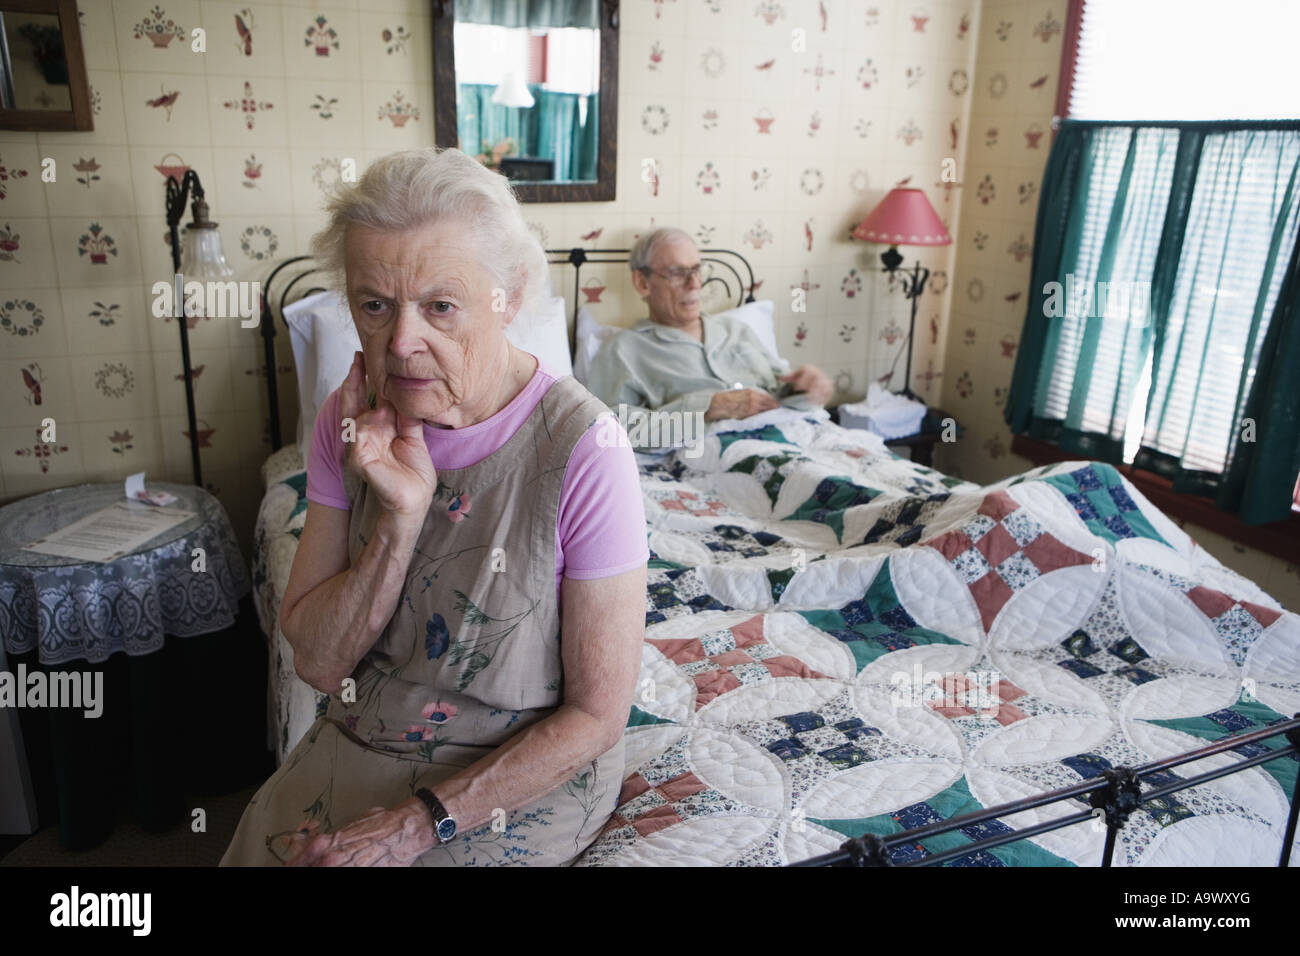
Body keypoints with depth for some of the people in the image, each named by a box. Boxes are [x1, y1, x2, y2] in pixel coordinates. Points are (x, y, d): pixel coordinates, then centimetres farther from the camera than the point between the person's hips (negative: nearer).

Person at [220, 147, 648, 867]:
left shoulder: (581, 452, -22)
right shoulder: (351, 422, -6)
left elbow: (597, 715, -15)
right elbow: (316, 662, -7)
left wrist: (422, 820, -18)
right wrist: (402, 518, -22)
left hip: (526, 773, -4)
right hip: (357, 746, 4)